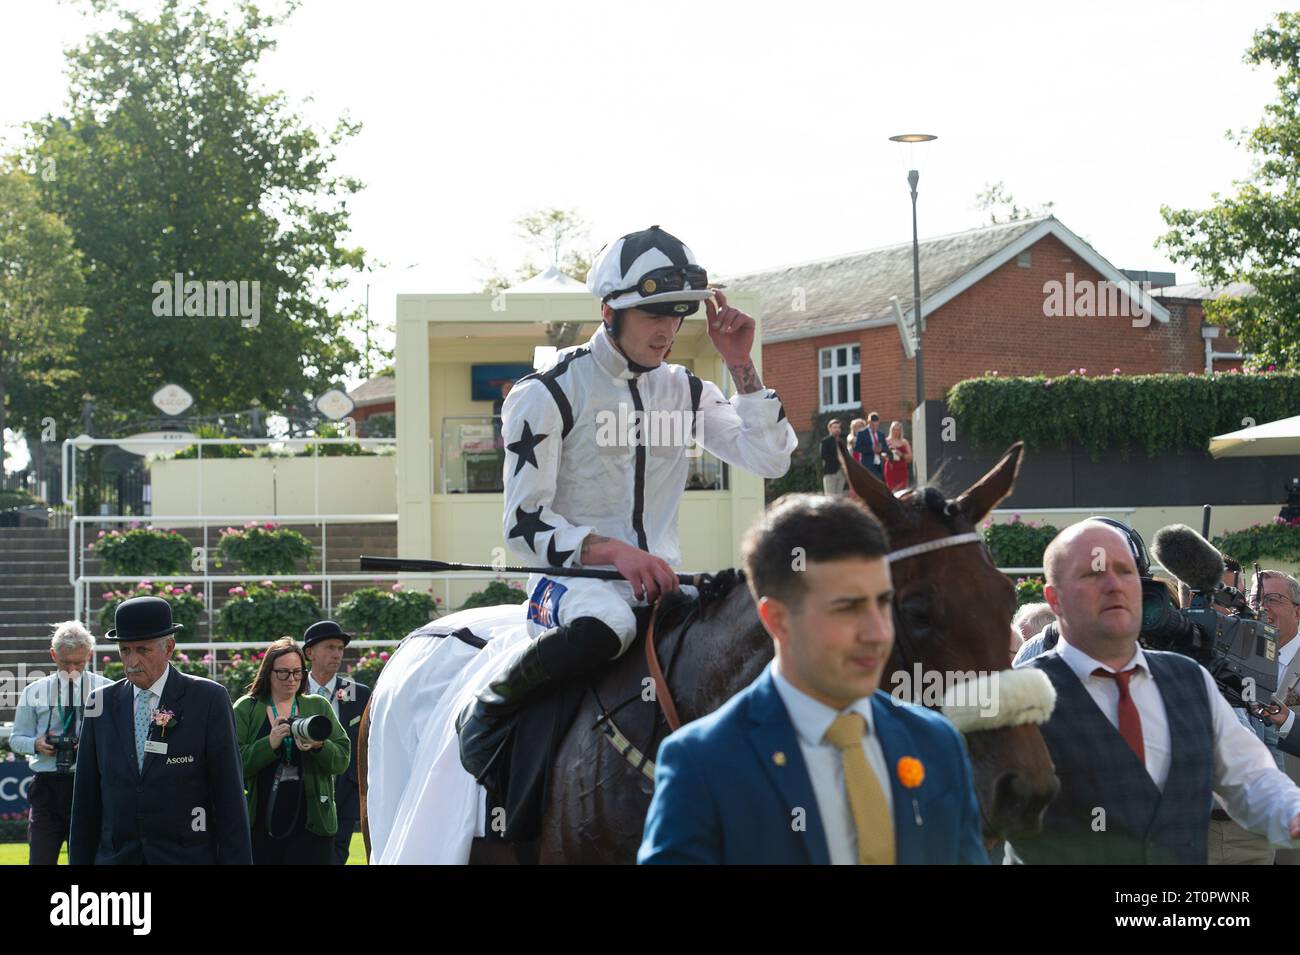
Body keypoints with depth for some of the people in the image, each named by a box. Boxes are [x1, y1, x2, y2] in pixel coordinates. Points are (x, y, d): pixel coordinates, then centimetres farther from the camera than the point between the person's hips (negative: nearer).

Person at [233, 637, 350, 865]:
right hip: (260, 824, 0)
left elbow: (342, 761, 3)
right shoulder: (246, 708, 6)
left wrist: (319, 746, -17)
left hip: (310, 825, 0)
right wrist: (270, 743, -19)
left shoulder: (318, 707, 11)